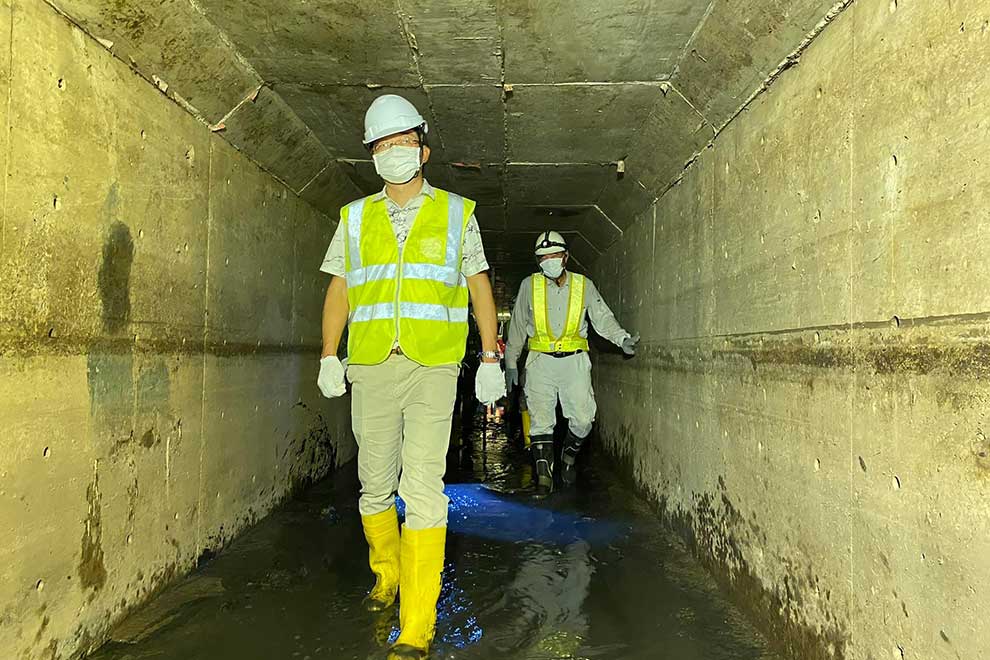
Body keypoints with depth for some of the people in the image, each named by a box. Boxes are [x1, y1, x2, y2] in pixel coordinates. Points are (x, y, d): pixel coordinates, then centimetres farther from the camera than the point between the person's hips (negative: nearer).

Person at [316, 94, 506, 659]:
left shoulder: (456, 212, 8)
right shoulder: (354, 218, 13)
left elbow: (479, 286, 9)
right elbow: (339, 290, 16)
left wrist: (490, 358, 2)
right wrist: (329, 357, 6)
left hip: (433, 367, -3)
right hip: (371, 367, 3)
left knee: (423, 489, -9)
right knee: (375, 484, 12)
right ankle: (387, 573, 37)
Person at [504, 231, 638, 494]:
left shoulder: (584, 285, 6)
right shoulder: (529, 285, 5)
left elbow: (603, 318, 5)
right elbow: (517, 327, 10)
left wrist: (622, 339, -13)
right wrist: (511, 363, 9)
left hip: (574, 361, 1)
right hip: (541, 361, 0)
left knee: (583, 418, -2)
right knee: (541, 419, -6)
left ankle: (569, 456, 27)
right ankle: (544, 472, 4)